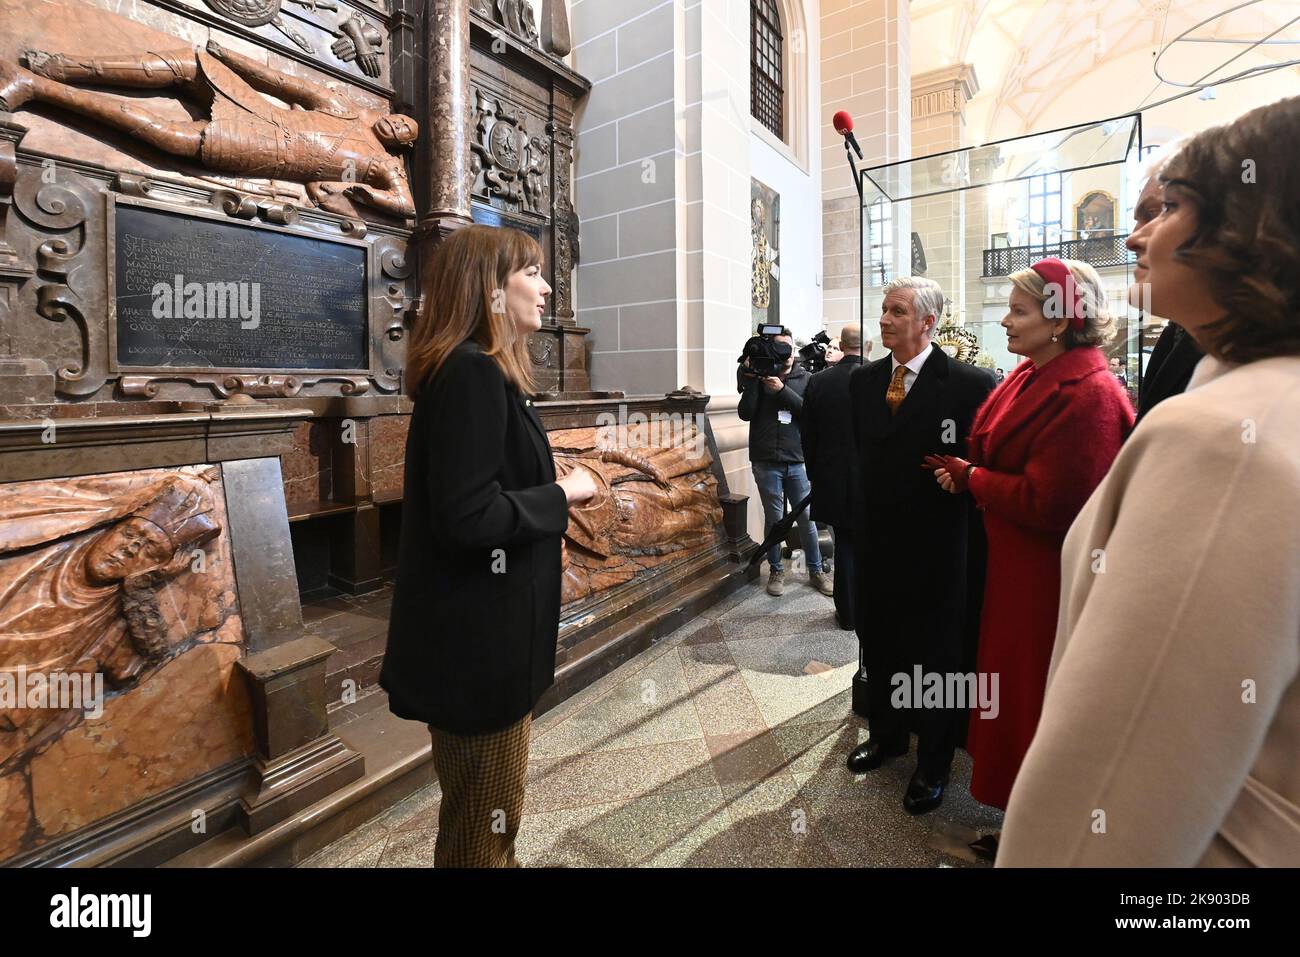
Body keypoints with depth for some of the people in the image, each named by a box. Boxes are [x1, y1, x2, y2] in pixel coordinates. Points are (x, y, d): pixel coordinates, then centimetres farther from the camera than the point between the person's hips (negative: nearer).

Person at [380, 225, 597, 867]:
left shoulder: (473, 371, 12)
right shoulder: (473, 373, -19)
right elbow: (466, 518, -27)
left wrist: (550, 496, 8)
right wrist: (560, 495, -15)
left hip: (484, 635, 10)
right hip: (479, 643, -10)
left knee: (486, 814, 28)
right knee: (483, 826, 11)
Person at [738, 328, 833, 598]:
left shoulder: (805, 378, 7)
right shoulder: (759, 376, 4)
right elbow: (746, 413, -6)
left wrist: (782, 389, -17)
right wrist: (751, 378, -12)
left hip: (797, 461, 1)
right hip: (766, 461, -1)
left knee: (807, 517, 6)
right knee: (774, 518, 6)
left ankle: (815, 571, 22)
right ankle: (776, 571, 23)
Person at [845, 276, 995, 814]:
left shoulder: (968, 384, -13)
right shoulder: (863, 380, 5)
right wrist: (862, 513, 11)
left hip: (934, 549, -5)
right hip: (876, 542, 6)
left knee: (935, 656, 11)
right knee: (879, 645, 20)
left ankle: (933, 764, 32)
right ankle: (886, 735, 44)